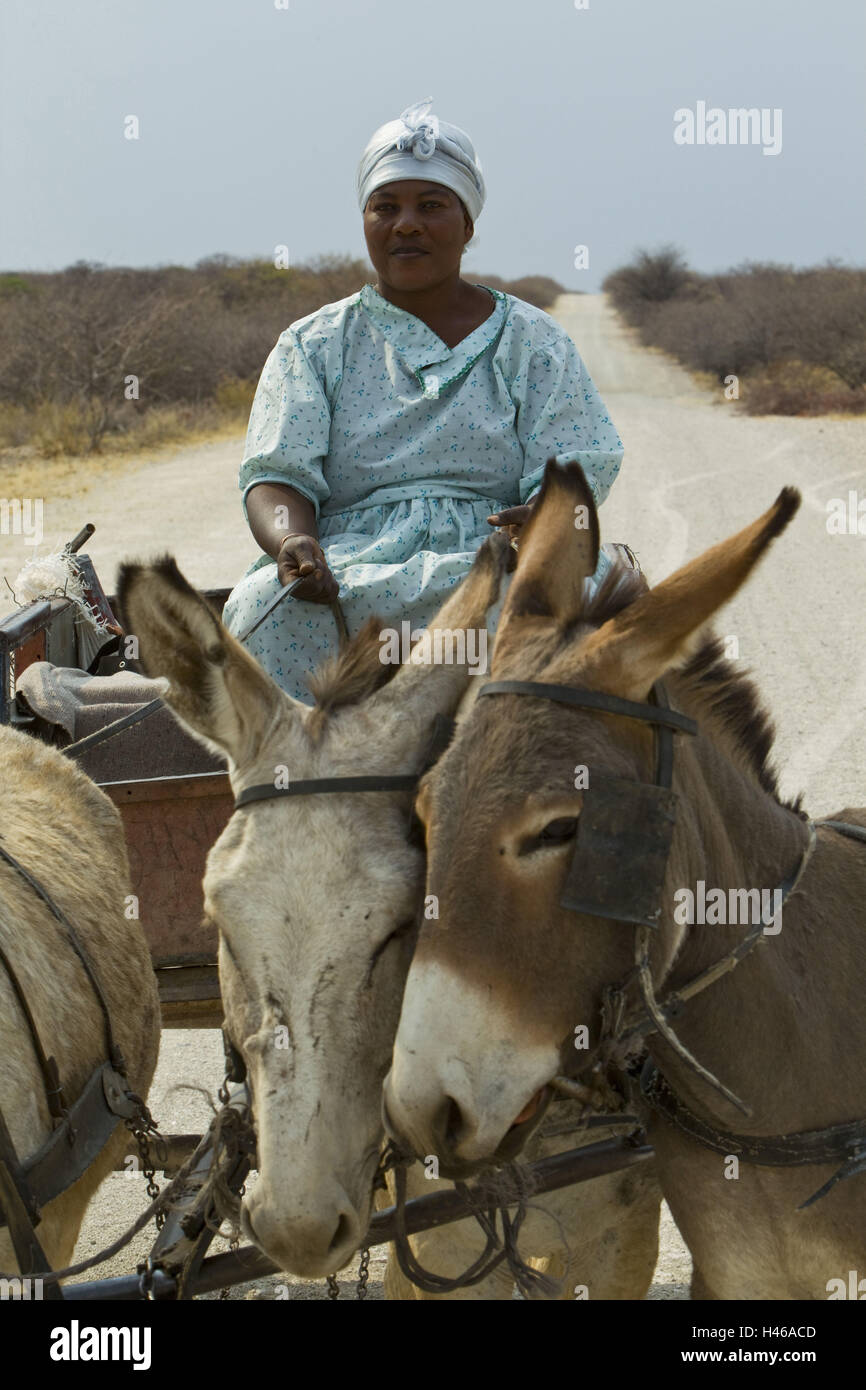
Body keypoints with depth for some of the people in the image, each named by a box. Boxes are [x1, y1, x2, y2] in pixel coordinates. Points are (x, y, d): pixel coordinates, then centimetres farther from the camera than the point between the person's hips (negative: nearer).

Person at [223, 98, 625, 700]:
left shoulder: (534, 341, 15)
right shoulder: (312, 346, 17)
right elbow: (277, 475, 5)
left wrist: (543, 521, -22)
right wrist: (292, 541, -20)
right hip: (348, 566, 0)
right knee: (269, 607, -35)